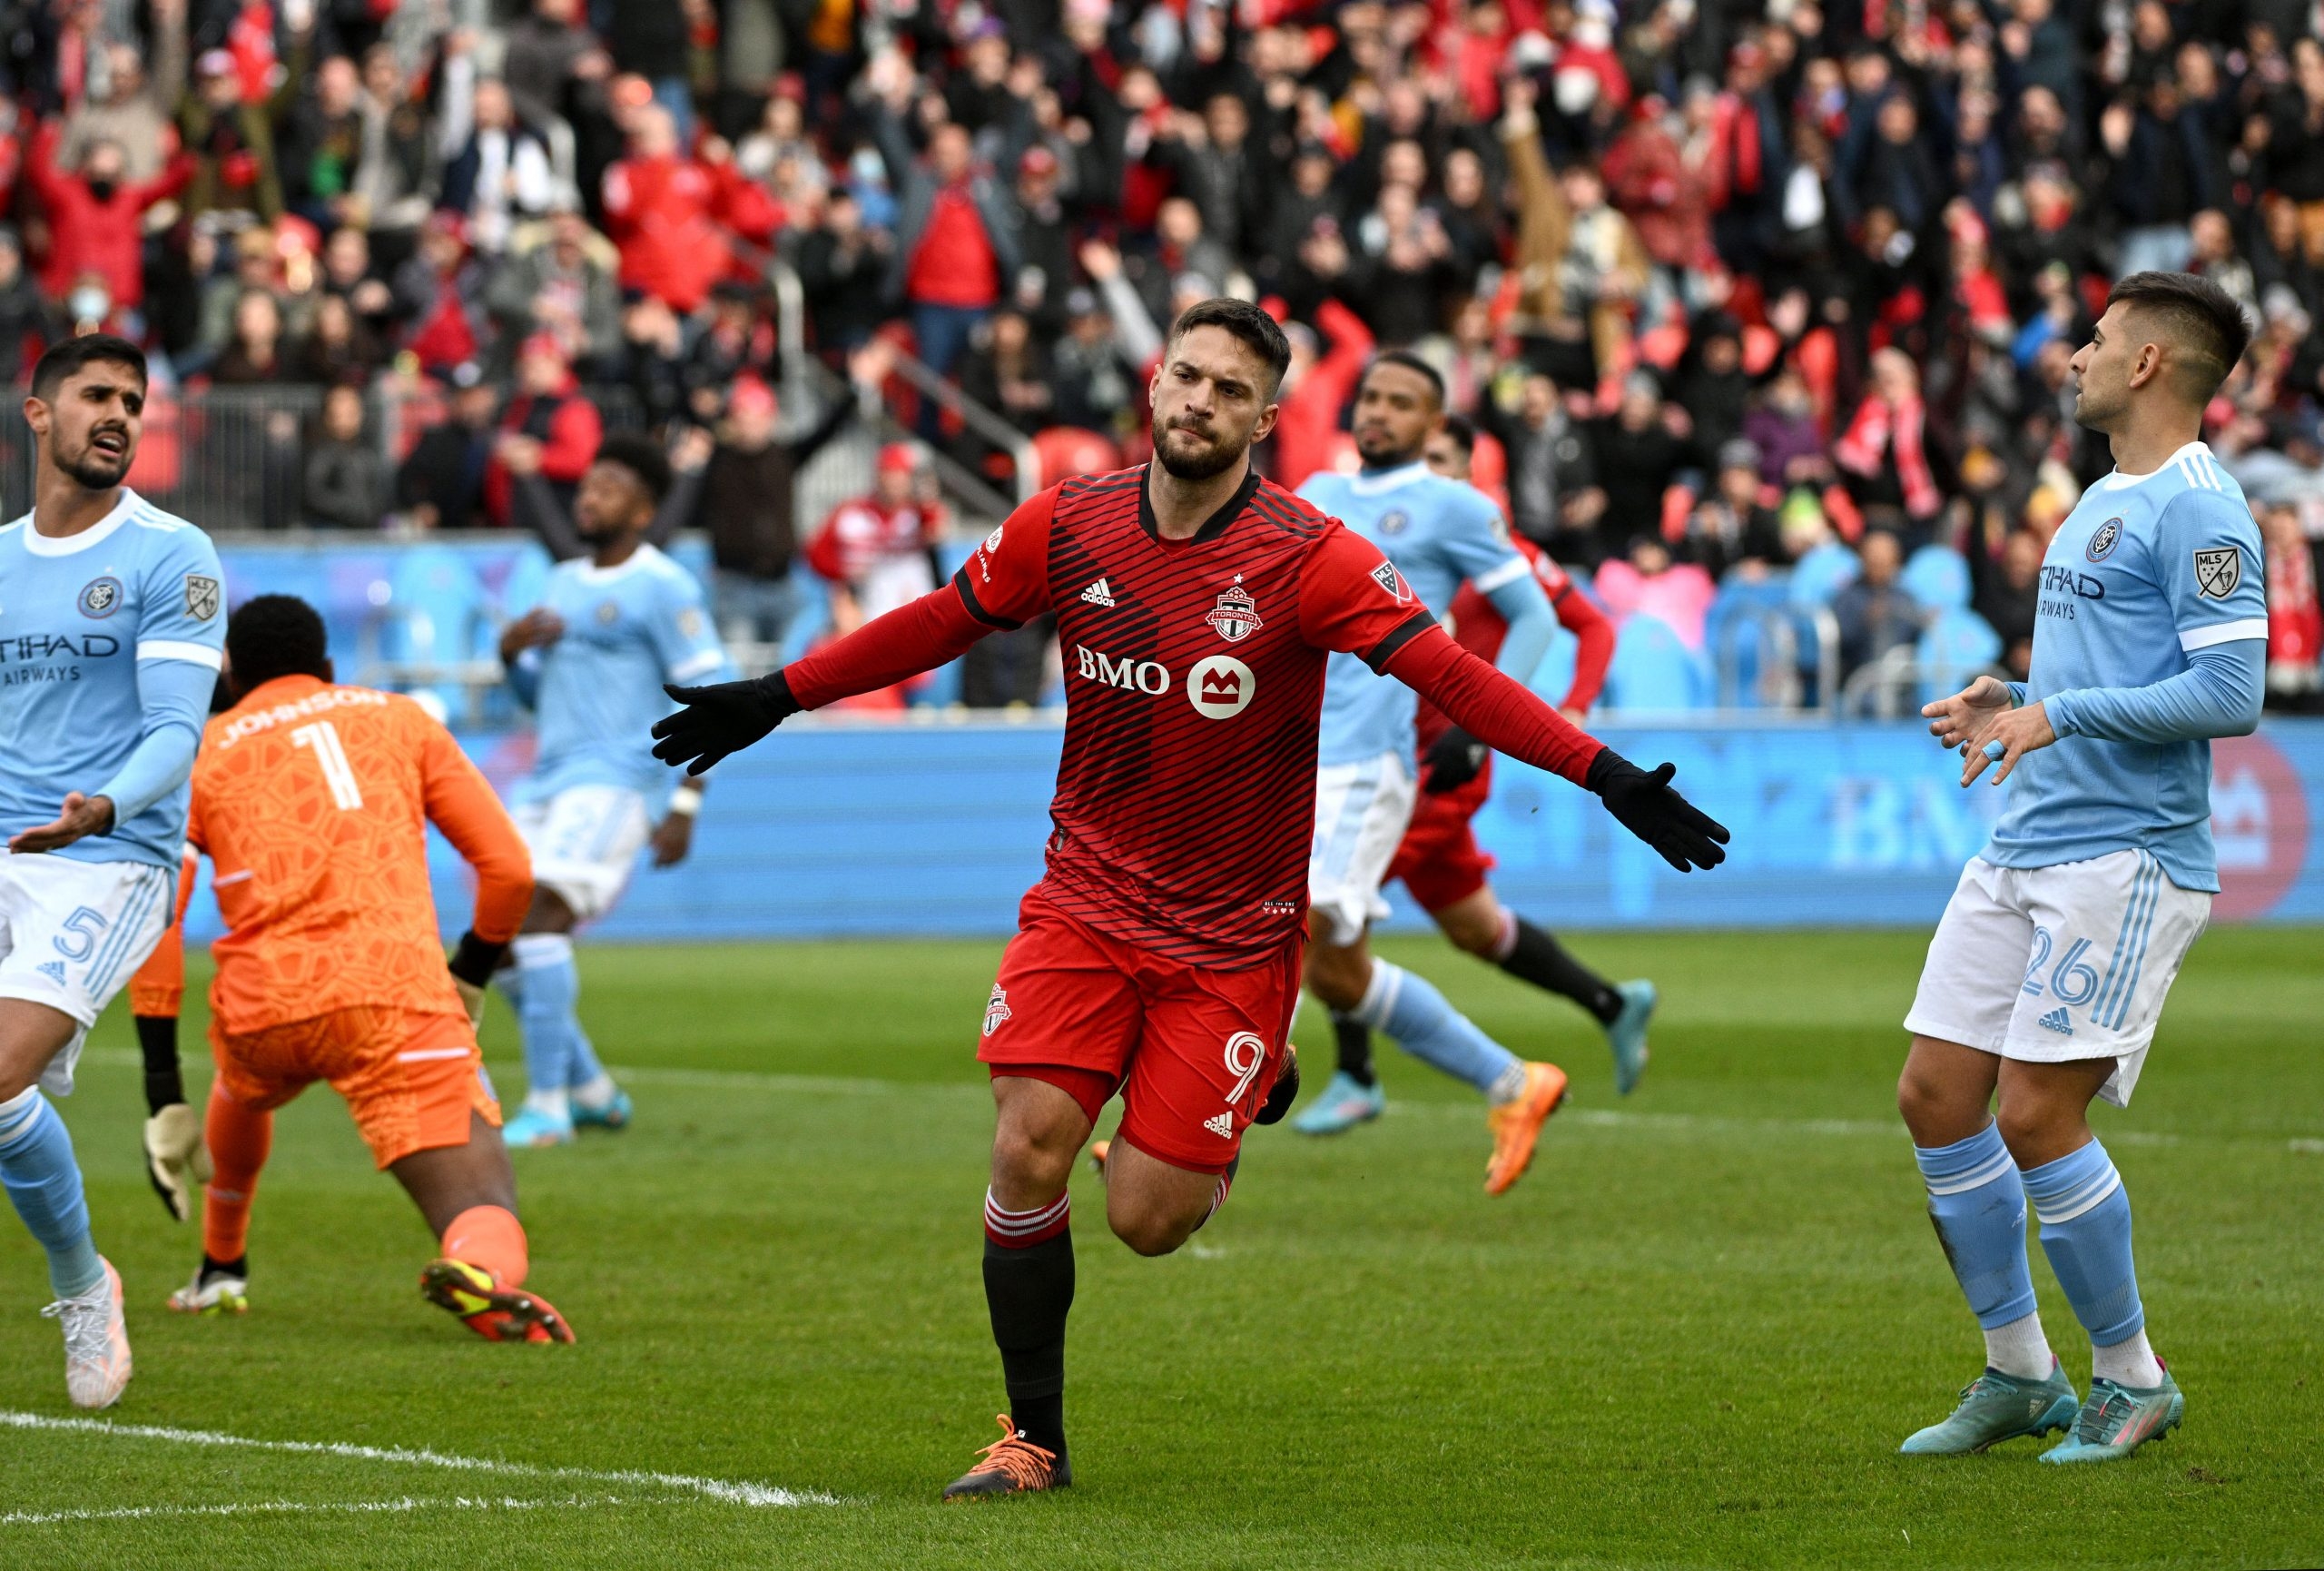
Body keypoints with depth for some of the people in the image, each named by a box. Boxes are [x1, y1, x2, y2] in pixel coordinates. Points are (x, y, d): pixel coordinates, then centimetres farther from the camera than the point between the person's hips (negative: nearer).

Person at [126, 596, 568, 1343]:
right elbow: (509, 866, 13)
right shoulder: (399, 719, 19)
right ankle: (480, 1273, -44)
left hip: (262, 1008, 2)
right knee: (483, 1217, -9)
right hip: (401, 992, -2)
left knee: (243, 1088, 40)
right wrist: (471, 978, 31)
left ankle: (221, 1271, 53)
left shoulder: (202, 751, 17)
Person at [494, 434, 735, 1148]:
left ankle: (546, 1108, -20)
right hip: (547, 780, 8)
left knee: (538, 917, -22)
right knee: (504, 943, 4)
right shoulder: (563, 582, 19)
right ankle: (592, 1089, 19)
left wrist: (686, 805, -14)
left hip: (611, 783, -8)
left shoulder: (663, 588, -6)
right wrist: (511, 648, 3)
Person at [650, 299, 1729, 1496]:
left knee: (1147, 1218, -5)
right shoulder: (1067, 525, -3)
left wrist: (1609, 779, -29)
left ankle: (1259, 1084, 29)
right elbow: (938, 625, 11)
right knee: (1028, 1149, -13)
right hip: (1087, 894, 3)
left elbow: (1450, 676, -20)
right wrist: (775, 700, 15)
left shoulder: (1306, 559, -15)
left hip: (1234, 931, -3)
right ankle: (1033, 1437, 4)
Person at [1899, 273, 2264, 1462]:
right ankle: (2018, 1375, 16)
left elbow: (2229, 693, -19)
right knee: (1935, 1097, 6)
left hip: (2125, 858, -9)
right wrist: (2012, 703, 11)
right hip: (2024, 848, 9)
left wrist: (2061, 715, -20)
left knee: (2036, 1116, -12)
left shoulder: (2197, 509, -11)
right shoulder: (2100, 503, 19)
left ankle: (2133, 1379, 5)